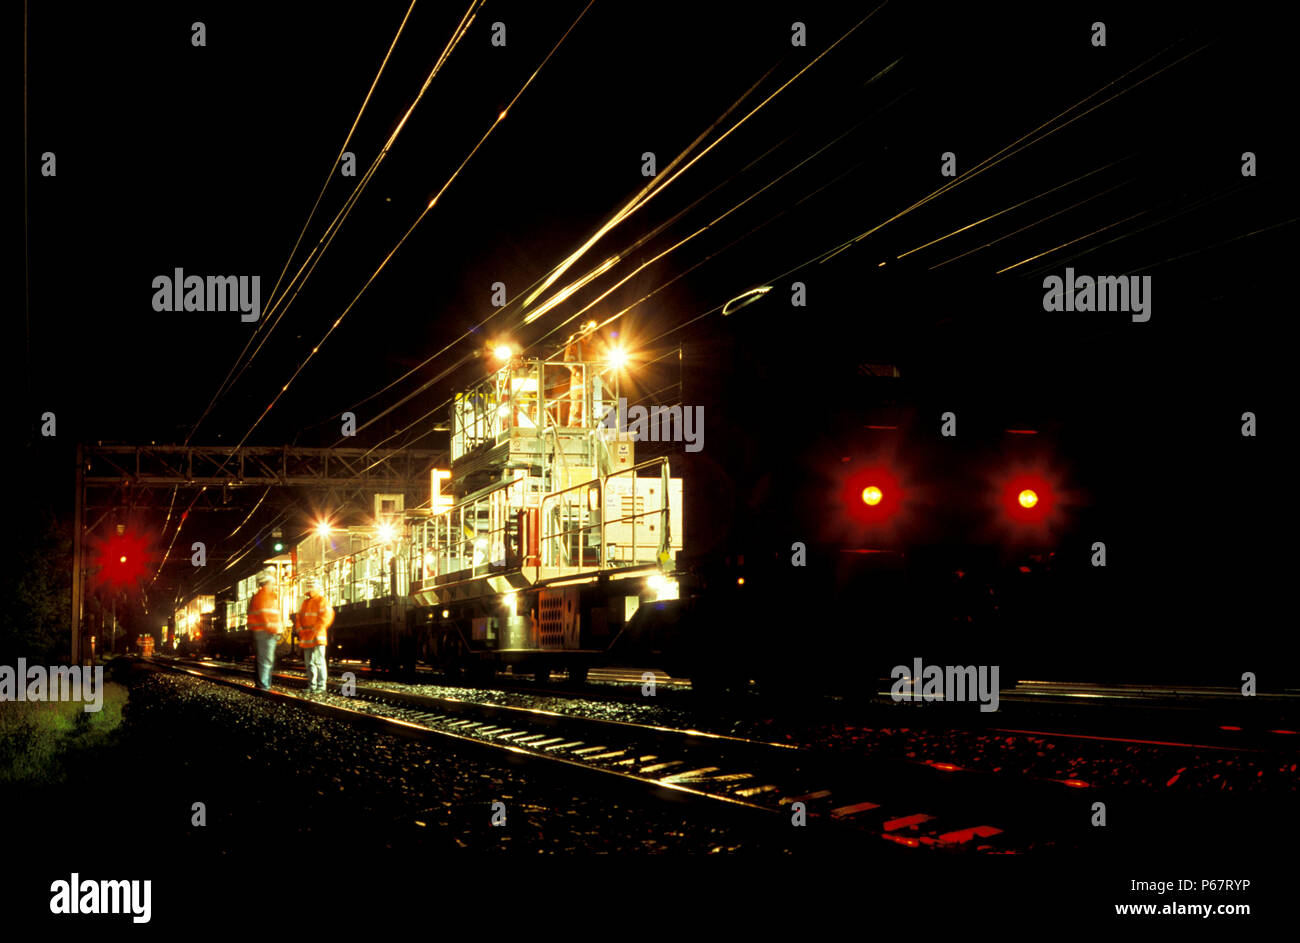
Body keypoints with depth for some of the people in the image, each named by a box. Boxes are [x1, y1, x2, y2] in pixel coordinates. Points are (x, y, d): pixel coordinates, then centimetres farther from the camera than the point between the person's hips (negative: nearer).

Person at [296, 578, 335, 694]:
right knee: (309, 662, 10)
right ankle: (312, 685, 16)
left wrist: (317, 632, -17)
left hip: (317, 638, -8)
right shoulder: (305, 602, 20)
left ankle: (321, 686, -8)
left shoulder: (322, 601, -4)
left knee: (318, 661, -10)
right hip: (306, 638, 8)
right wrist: (300, 630, 6)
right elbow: (300, 617, 21)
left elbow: (326, 616, -14)